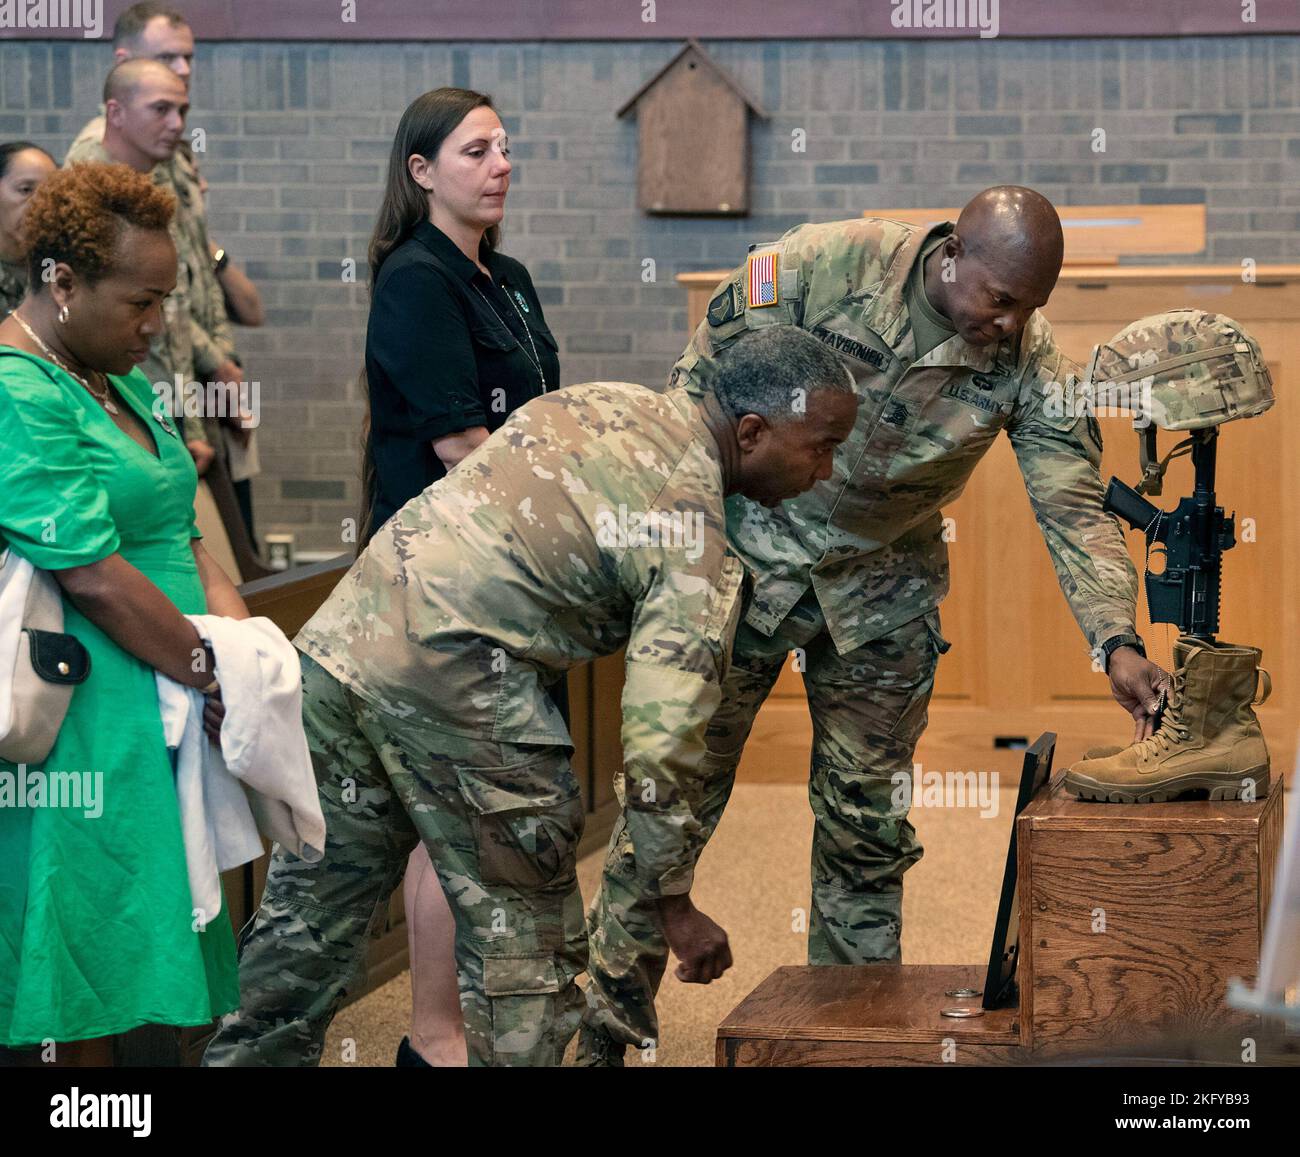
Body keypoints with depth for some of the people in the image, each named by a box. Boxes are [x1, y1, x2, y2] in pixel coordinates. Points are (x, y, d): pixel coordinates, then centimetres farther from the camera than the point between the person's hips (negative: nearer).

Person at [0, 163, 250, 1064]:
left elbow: (181, 533, 15)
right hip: (86, 742, -9)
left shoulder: (122, 384, 16)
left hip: (157, 727, 9)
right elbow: (97, 578, -19)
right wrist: (214, 678, -11)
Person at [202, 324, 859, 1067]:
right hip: (456, 688, -8)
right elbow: (659, 745, -9)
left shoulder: (603, 400, 15)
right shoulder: (699, 553, -6)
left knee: (308, 917, 18)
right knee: (522, 940, 7)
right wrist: (676, 903, 1)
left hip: (344, 636, 8)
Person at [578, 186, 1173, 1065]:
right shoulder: (828, 265, -22)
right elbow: (706, 374, -9)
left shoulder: (1031, 362, -15)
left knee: (868, 821, 7)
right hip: (751, 550, -2)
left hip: (881, 588, 2)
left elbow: (1074, 509, -18)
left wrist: (1117, 641, -32)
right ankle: (609, 1026, 15)